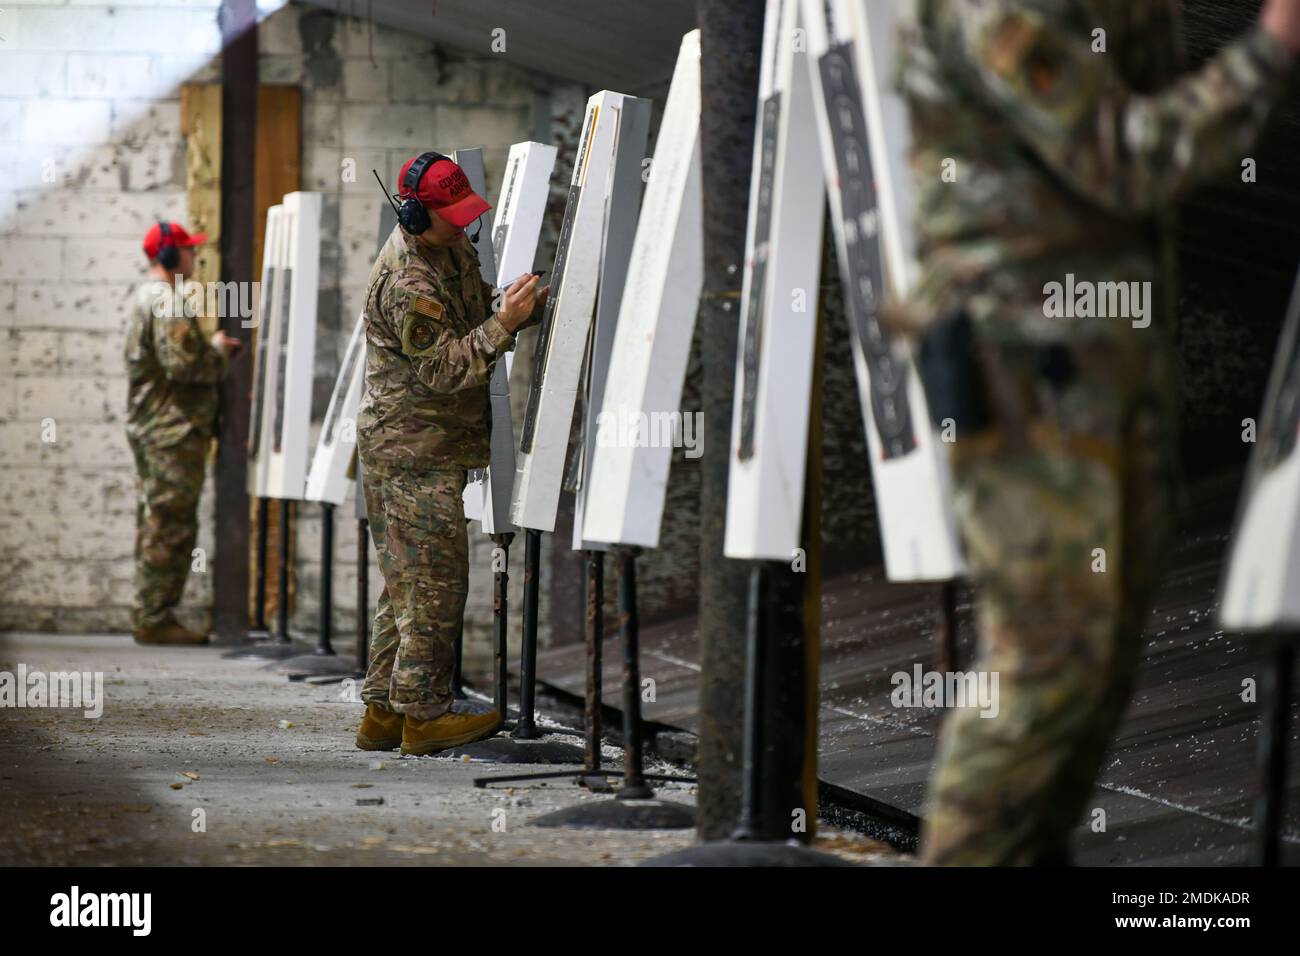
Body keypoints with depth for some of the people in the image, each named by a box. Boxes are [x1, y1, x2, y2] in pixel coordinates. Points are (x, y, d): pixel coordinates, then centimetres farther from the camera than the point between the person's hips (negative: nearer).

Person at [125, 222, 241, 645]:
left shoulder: (146, 297, 19)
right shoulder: (170, 302, -16)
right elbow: (183, 363, -23)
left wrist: (212, 350, 15)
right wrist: (218, 353, -6)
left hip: (150, 428, 11)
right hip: (174, 430, -11)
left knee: (155, 526, 14)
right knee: (171, 526, -8)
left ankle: (150, 615, 18)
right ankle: (155, 619, -7)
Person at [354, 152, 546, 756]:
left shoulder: (450, 246, 8)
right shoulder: (407, 285, -22)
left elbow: (470, 310, 24)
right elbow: (442, 370, -23)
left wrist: (509, 306, 3)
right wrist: (503, 324, -28)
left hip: (412, 448, 10)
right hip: (413, 451, -10)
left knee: (407, 583, 12)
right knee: (436, 581, -7)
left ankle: (383, 711, 17)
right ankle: (423, 713, -1)